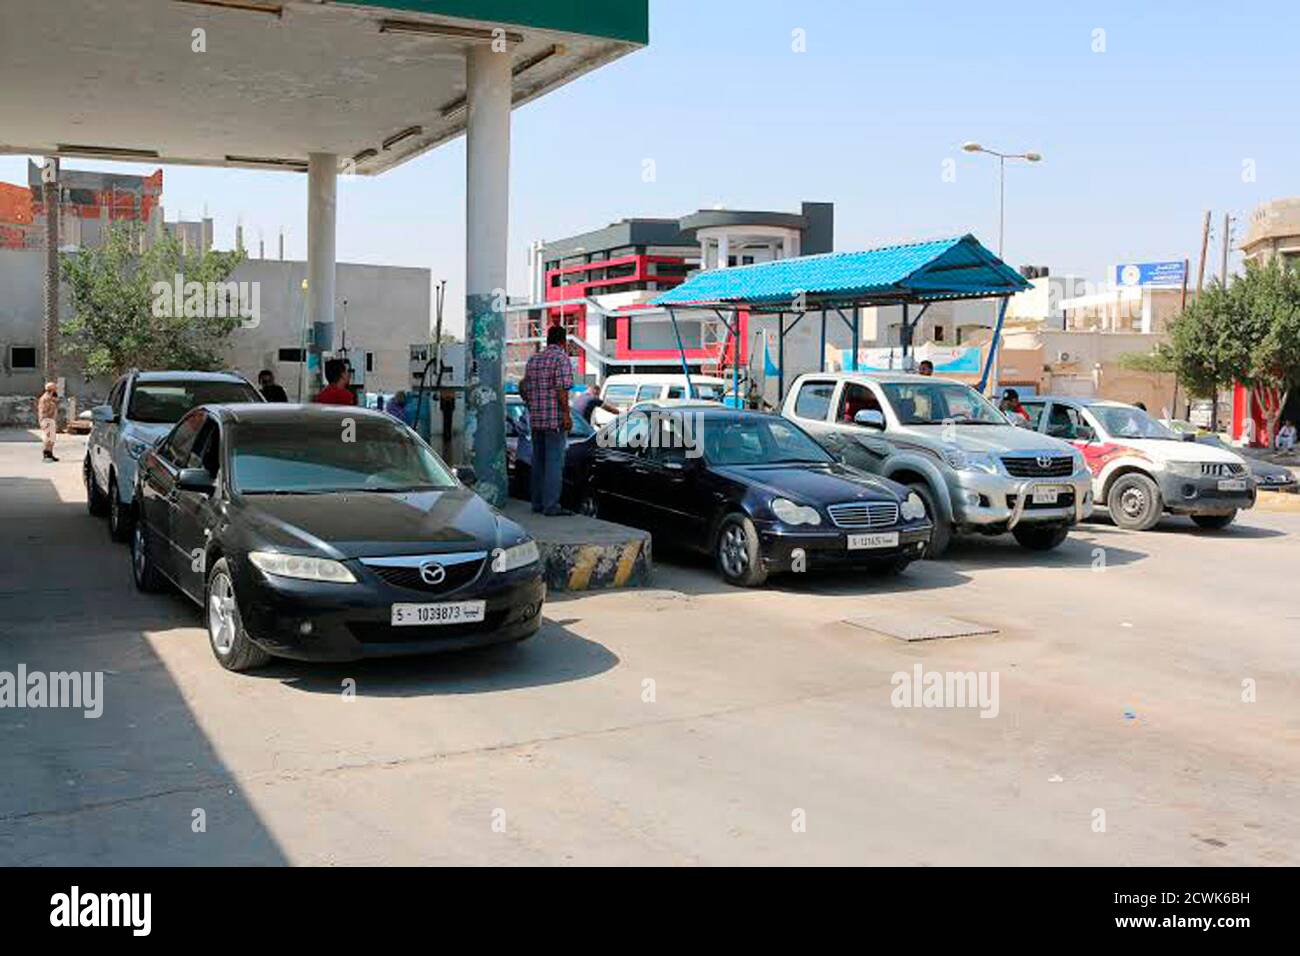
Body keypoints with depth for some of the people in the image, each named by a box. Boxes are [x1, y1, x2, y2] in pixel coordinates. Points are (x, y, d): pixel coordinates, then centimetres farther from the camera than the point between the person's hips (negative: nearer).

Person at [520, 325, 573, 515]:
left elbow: (526, 390, 17)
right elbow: (561, 388, -17)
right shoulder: (561, 358, -7)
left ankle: (538, 503, 14)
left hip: (536, 419, 7)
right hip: (555, 418, -7)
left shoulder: (533, 360, 15)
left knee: (539, 461, 12)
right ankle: (551, 505, -9)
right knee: (554, 461, -6)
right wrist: (567, 414, -17)